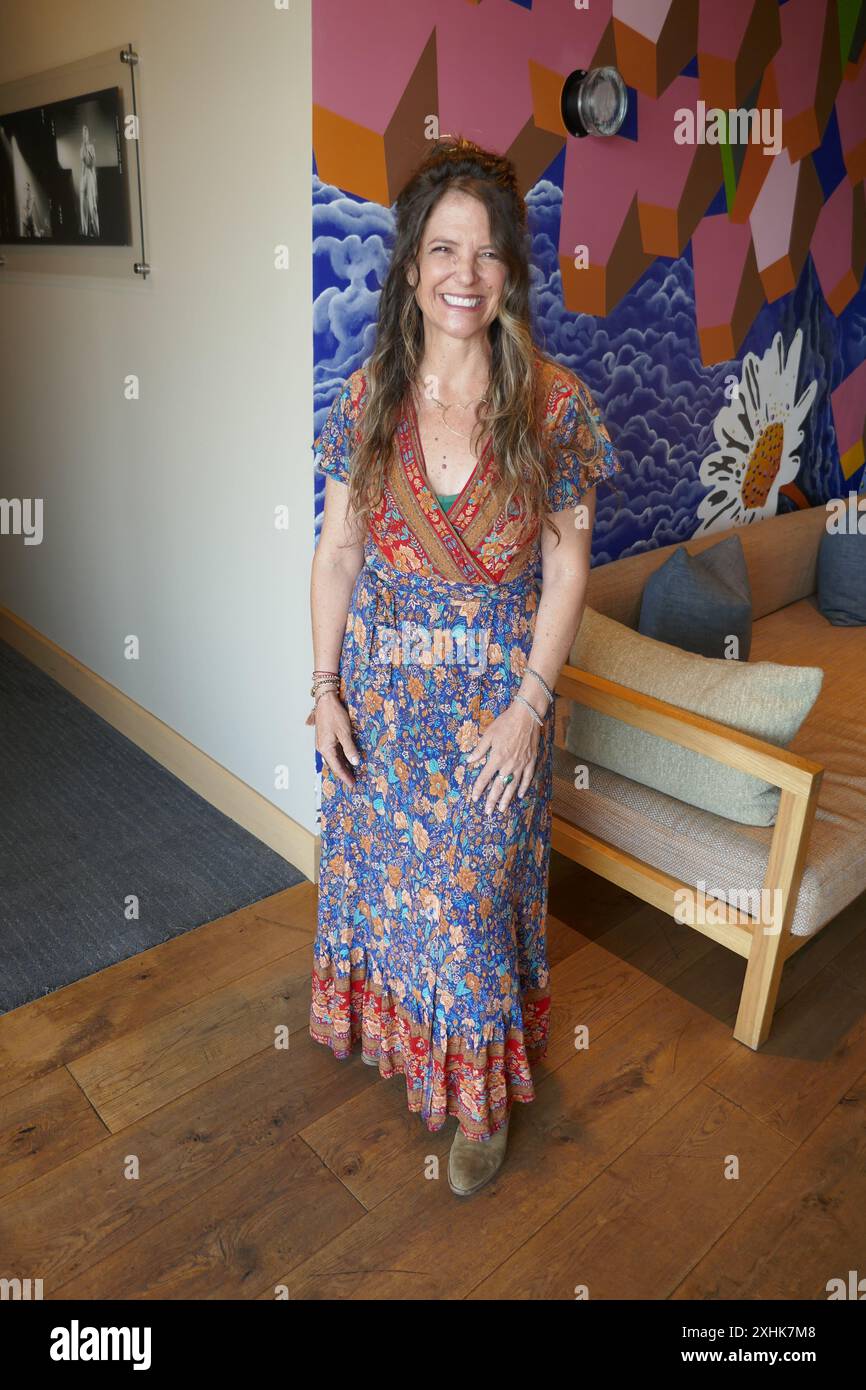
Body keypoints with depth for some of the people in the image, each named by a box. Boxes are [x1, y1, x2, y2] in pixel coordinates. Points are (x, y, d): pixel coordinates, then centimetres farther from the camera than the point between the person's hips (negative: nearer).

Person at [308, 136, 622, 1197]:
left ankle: (484, 1089, 34)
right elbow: (336, 551, 0)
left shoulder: (553, 403, -11)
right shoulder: (368, 395, -4)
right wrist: (324, 687, -3)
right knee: (380, 867, 21)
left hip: (495, 695, -2)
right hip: (379, 693, 3)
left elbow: (567, 566, -8)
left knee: (471, 894, 8)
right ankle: (390, 1019, 51)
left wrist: (526, 709, -12)